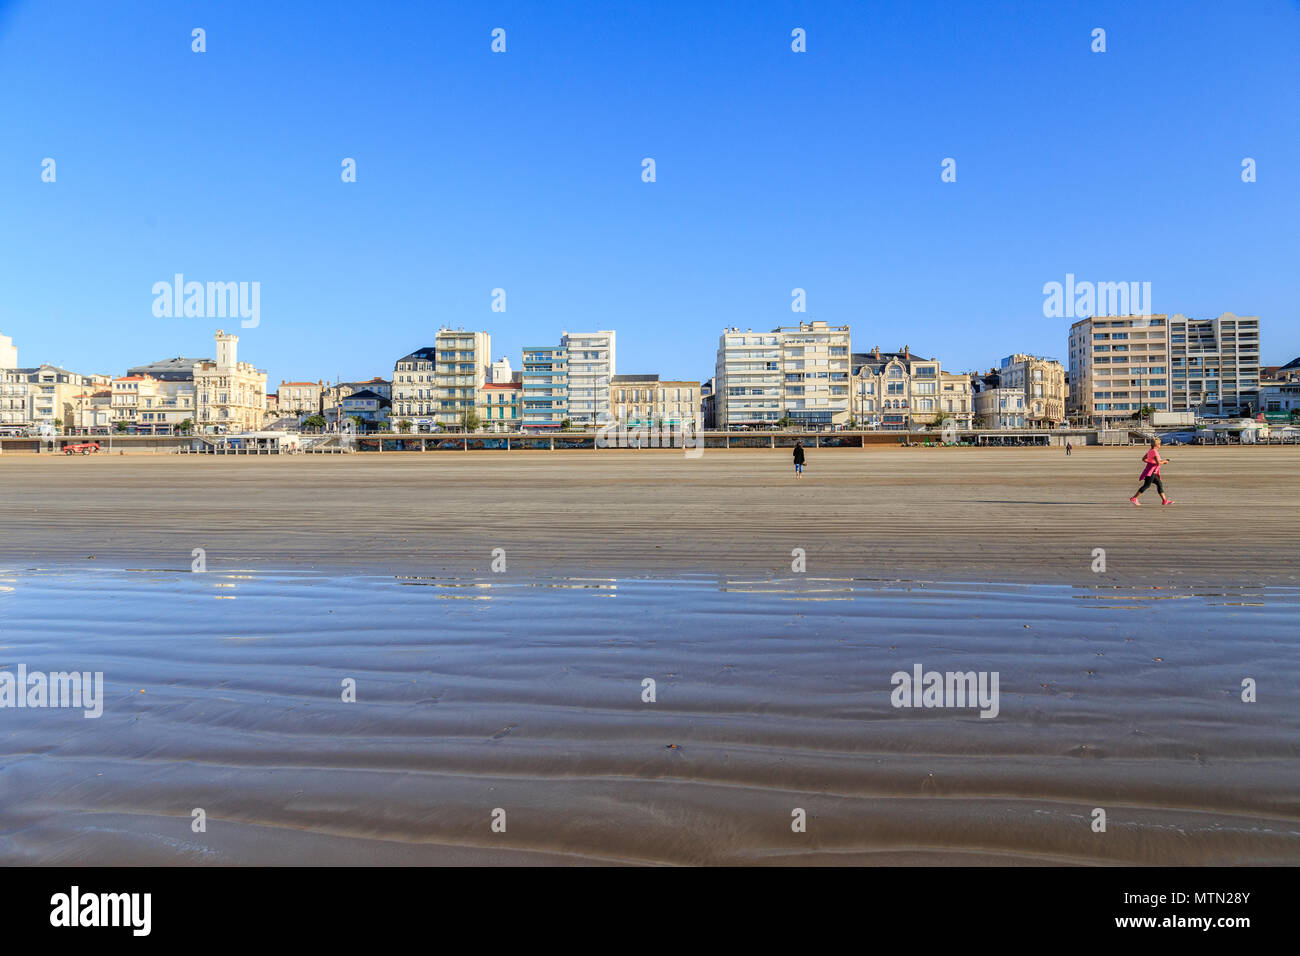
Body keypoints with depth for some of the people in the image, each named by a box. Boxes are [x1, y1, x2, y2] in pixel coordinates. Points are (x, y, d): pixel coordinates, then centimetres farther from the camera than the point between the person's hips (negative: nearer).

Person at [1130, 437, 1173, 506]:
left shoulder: (1150, 450, 11)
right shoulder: (1154, 452, -17)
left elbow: (1144, 459, 18)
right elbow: (1158, 463, -24)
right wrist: (1164, 461, -6)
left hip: (1152, 472, 10)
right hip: (1150, 472, -10)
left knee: (1160, 484, 11)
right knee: (1146, 485, -8)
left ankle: (1164, 500, 14)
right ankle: (1134, 498, -6)